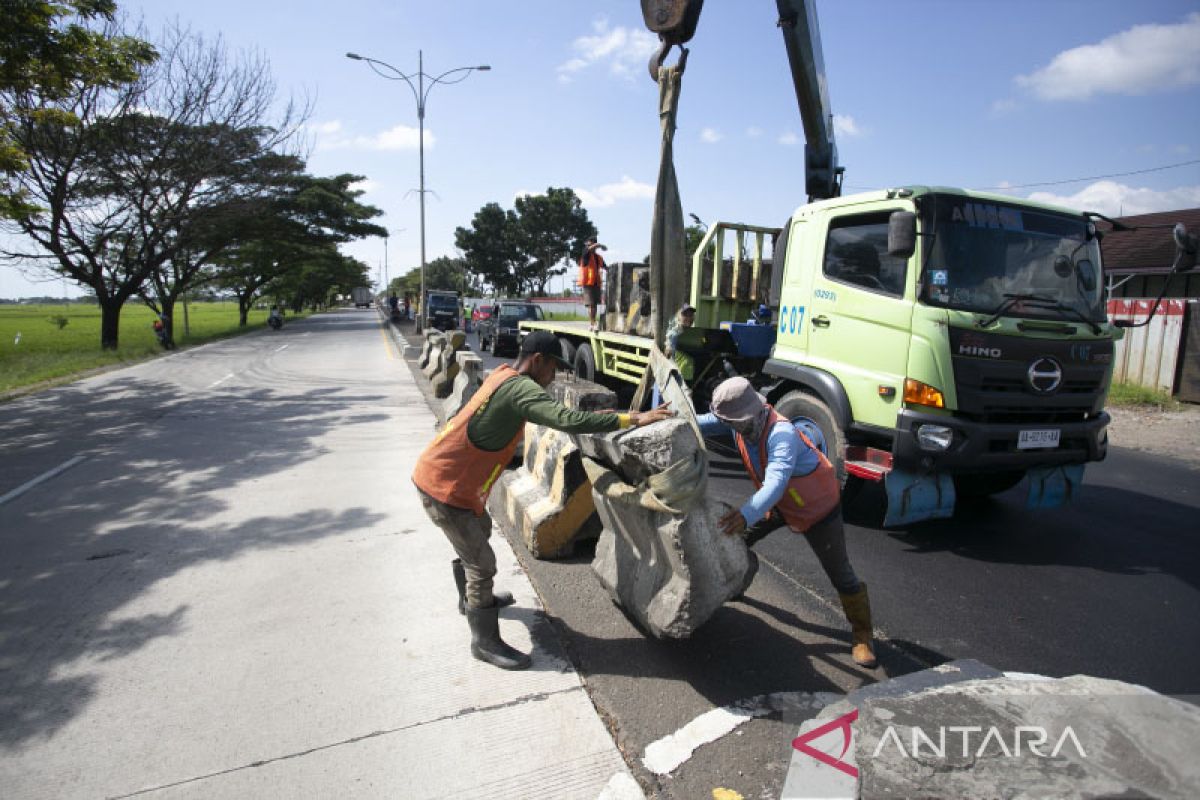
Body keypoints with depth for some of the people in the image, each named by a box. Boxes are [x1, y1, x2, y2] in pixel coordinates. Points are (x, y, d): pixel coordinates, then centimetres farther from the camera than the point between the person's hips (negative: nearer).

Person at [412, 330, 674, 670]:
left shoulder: (503, 375, 5)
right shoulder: (519, 388, -23)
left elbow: (551, 413, 17)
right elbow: (568, 420, -36)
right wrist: (634, 419, -32)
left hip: (440, 473, 10)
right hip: (443, 487, -10)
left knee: (479, 532, 29)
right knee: (482, 563, 0)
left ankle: (471, 598, 51)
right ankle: (485, 642, 16)